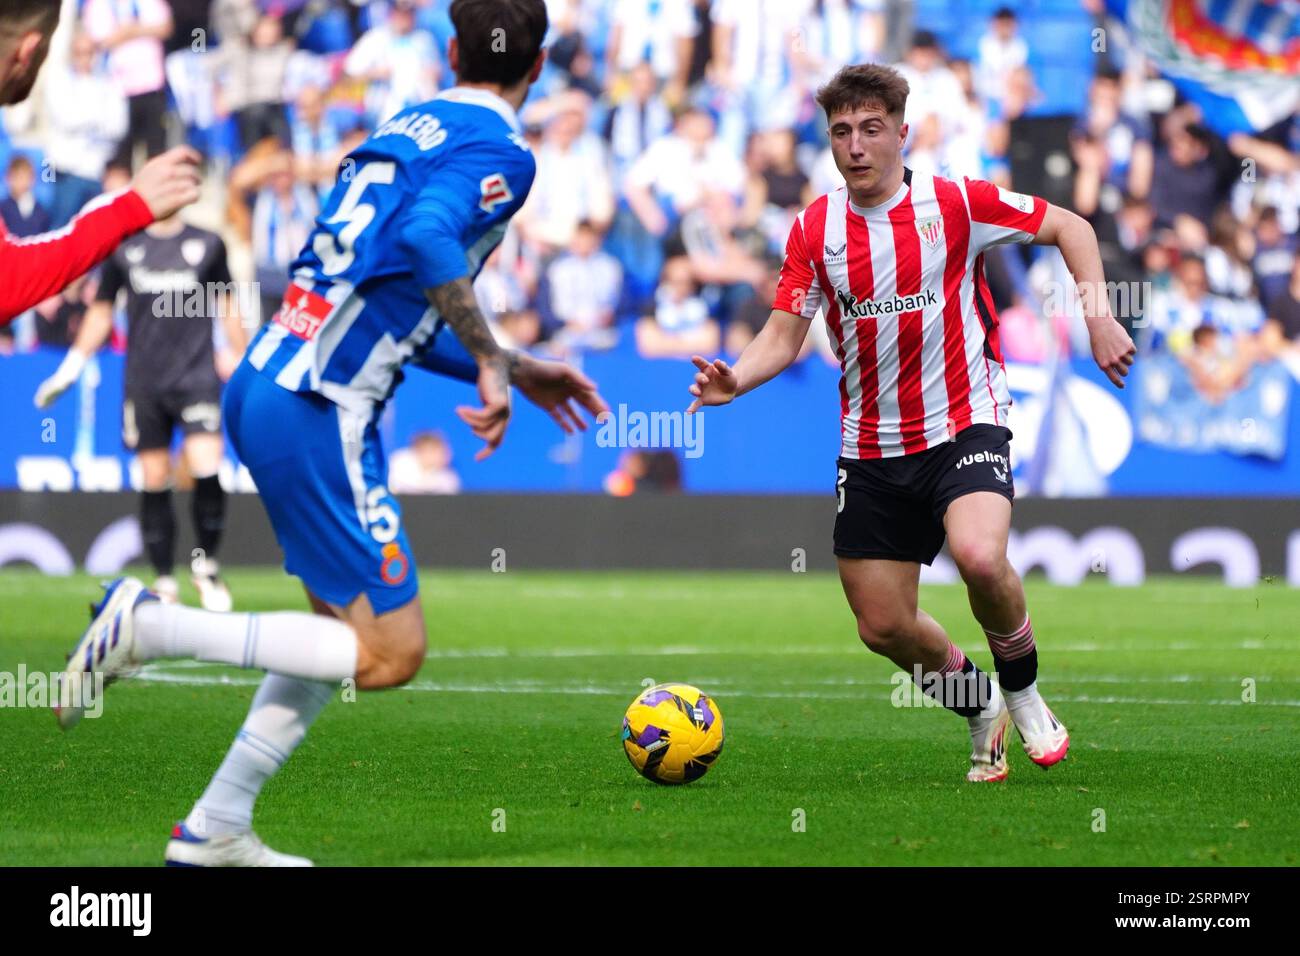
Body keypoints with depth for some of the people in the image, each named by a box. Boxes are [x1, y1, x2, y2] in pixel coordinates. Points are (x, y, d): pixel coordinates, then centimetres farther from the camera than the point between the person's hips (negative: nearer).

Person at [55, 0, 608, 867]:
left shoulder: (407, 126, 19)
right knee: (391, 652, -2)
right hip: (317, 411, -9)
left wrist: (517, 371, 27)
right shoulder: (499, 151, -7)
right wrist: (493, 363, -18)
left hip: (261, 383, 9)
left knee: (348, 626, 20)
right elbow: (425, 237, -29)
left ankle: (215, 828, 19)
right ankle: (152, 626, -9)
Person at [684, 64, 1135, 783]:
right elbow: (785, 332, 2)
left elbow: (1069, 228, 2)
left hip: (964, 424, -4)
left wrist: (1099, 319, -9)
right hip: (872, 447, 4)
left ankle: (1022, 690, -3)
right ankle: (981, 714, 31)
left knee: (980, 557, -32)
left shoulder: (956, 204, -8)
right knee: (883, 628, 2)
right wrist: (737, 379, -18)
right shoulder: (813, 229, 1)